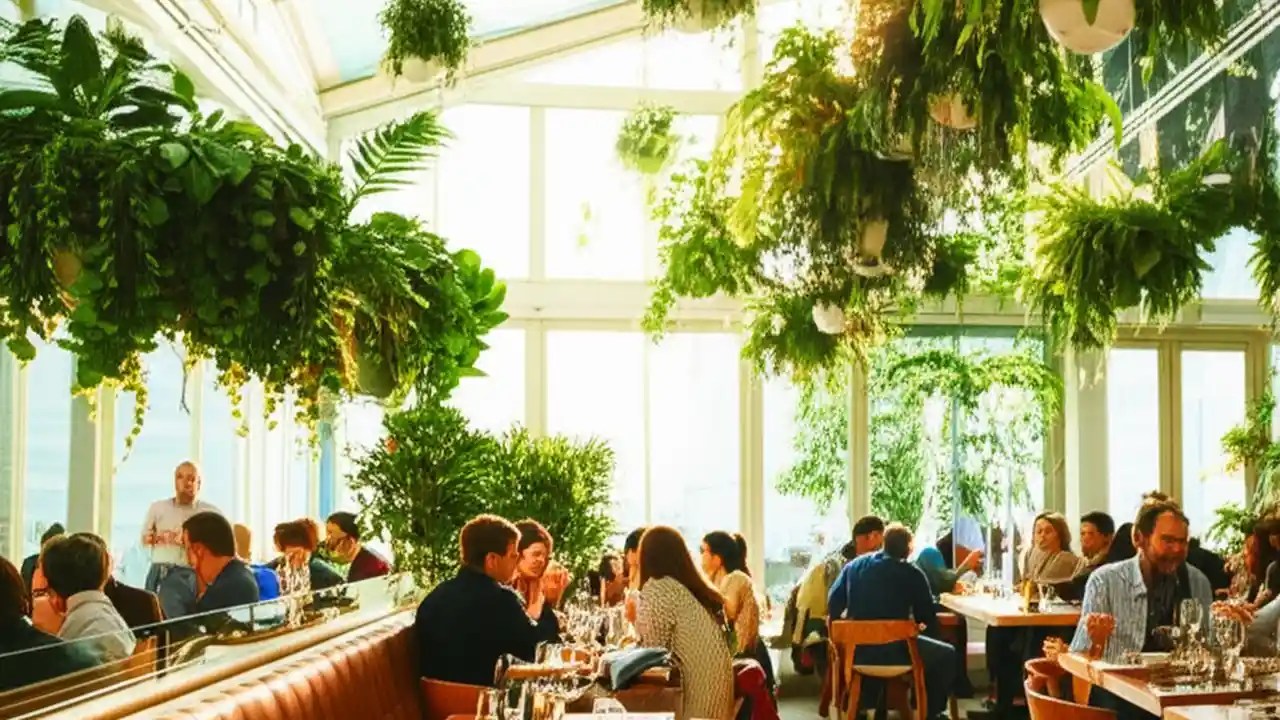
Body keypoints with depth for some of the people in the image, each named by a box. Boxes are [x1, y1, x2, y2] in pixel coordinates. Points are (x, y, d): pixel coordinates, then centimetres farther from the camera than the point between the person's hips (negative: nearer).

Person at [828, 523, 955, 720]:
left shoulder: (853, 566, 5)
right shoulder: (912, 574, -6)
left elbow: (833, 606, 10)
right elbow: (927, 618, 0)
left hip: (857, 652, 6)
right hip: (894, 652, -5)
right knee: (946, 655, 17)